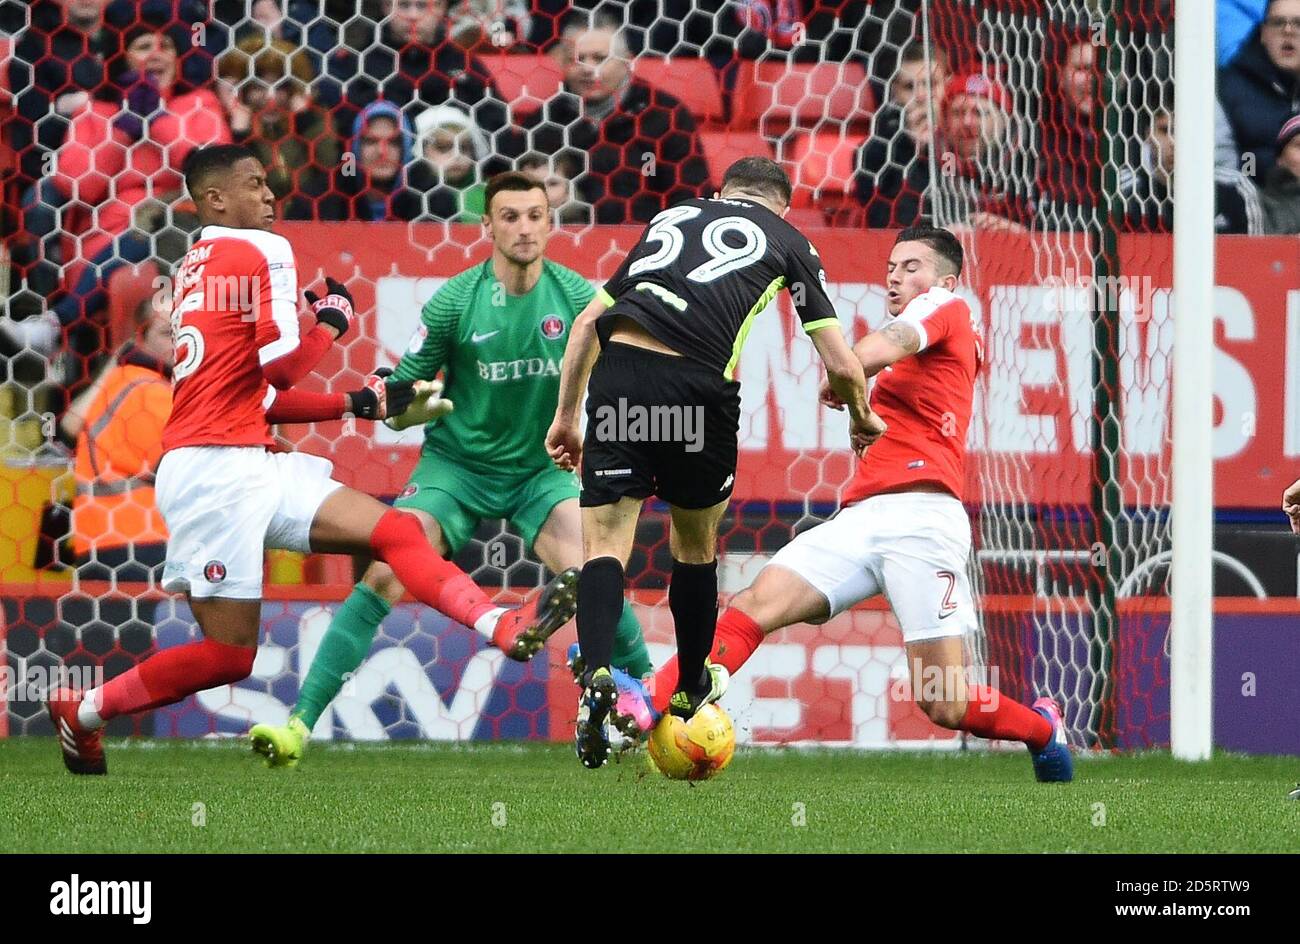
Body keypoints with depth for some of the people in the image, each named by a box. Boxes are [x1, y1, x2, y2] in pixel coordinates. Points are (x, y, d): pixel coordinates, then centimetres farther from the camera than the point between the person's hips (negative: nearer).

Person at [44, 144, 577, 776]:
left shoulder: (197, 268, 23)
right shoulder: (261, 251, -5)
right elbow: (281, 368, -14)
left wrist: (356, 405, 22)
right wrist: (332, 321, 4)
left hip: (249, 468, 10)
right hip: (216, 469, -10)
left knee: (396, 531, -4)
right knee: (228, 653, -8)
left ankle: (502, 628, -21)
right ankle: (83, 712, 7)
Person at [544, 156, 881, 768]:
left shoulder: (674, 217, 29)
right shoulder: (787, 240, 20)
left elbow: (588, 322, 25)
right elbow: (842, 367, 16)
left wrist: (566, 414, 28)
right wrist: (861, 419, 36)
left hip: (618, 369, 1)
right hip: (699, 386, -1)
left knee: (605, 541, 1)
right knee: (696, 543, 21)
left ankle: (596, 673, -25)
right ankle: (691, 689, 37)